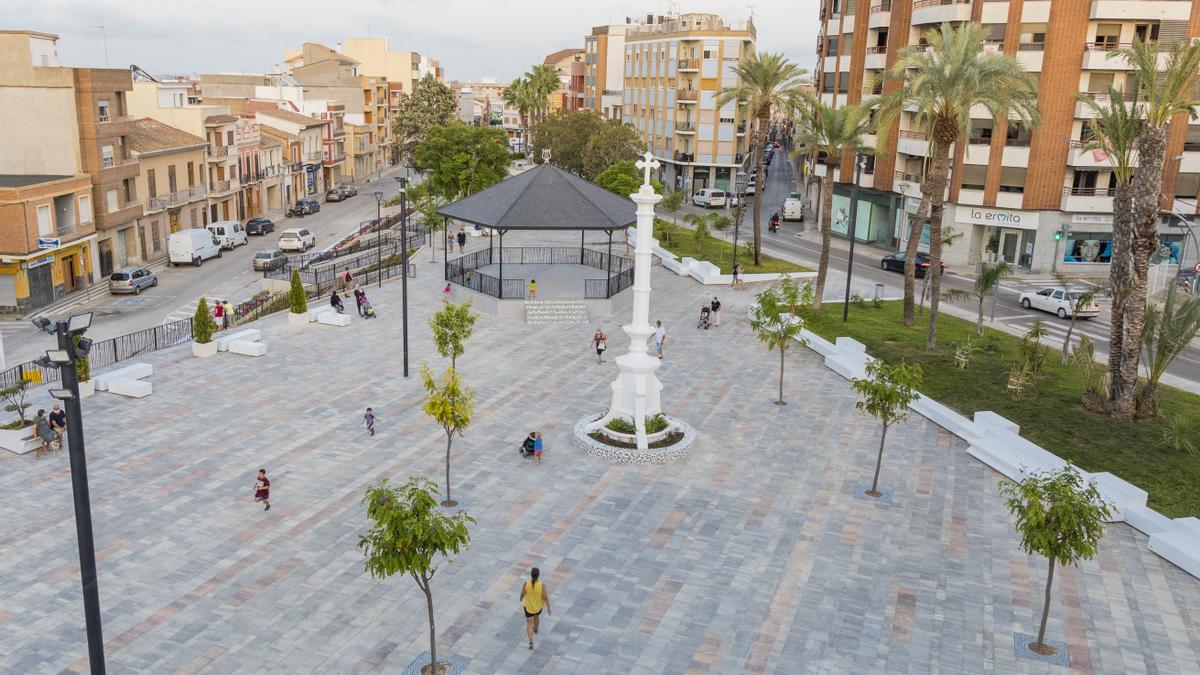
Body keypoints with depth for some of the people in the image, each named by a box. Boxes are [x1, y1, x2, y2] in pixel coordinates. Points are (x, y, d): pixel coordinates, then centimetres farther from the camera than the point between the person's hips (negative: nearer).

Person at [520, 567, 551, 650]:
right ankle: (535, 628, 60)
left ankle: (531, 642, 5)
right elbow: (545, 597, -22)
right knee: (536, 615, 34)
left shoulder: (526, 584, -27)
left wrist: (521, 598, 11)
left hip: (529, 606, -1)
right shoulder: (542, 585, -29)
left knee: (529, 624, 15)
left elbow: (522, 594, -12)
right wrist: (548, 608, -9)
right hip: (539, 606, 1)